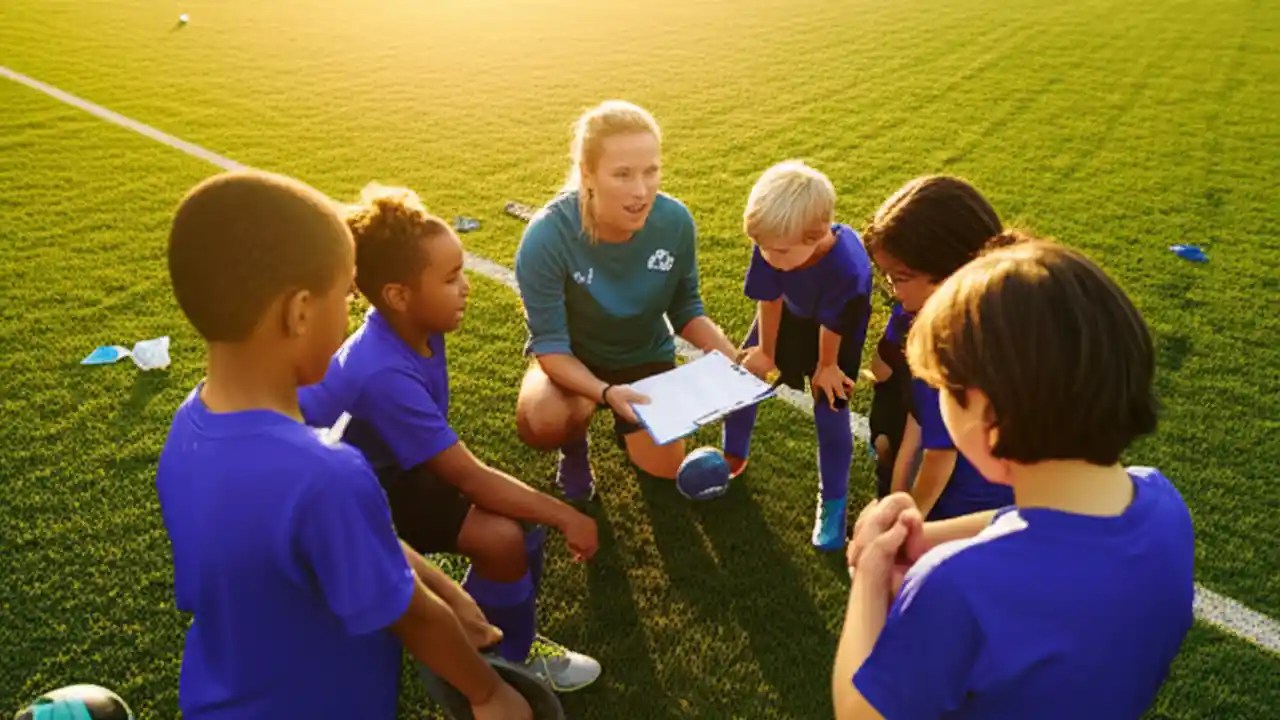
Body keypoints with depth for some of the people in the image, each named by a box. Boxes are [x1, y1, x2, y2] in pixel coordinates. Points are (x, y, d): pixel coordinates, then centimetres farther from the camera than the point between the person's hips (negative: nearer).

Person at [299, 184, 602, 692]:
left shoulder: (417, 332, -11)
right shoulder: (385, 375, -34)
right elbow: (469, 478, -28)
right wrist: (563, 516, -21)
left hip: (389, 466, 8)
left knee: (523, 516, -5)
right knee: (502, 537, -21)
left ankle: (510, 643, 15)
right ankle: (501, 663, 5)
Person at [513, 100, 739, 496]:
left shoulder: (675, 221, -23)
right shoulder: (548, 236, -32)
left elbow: (685, 309, -8)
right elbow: (550, 343, -26)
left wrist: (728, 355, -26)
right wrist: (605, 392, -44)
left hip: (645, 355, 3)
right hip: (572, 359, -2)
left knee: (664, 471, 0)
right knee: (541, 422, -33)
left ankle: (628, 426, 34)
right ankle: (574, 445, 6)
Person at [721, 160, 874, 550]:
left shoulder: (847, 267, -44)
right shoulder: (772, 245, -36)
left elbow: (831, 325, -26)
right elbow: (769, 300, -19)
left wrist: (826, 366, -8)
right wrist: (766, 352, -6)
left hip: (837, 323, -3)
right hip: (788, 311, 4)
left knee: (830, 405, -7)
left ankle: (833, 501, 13)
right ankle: (733, 457, 31)